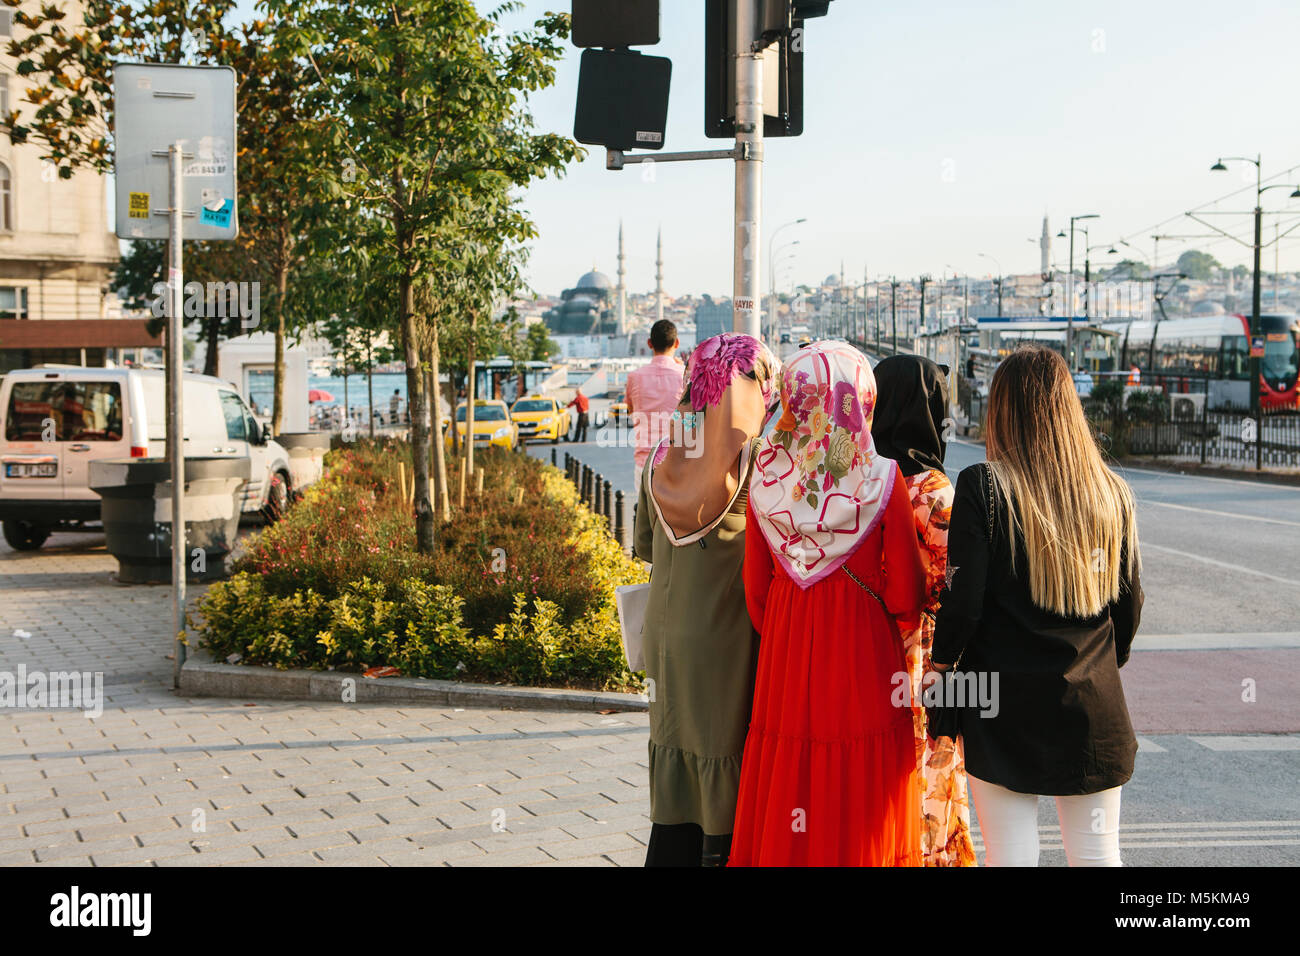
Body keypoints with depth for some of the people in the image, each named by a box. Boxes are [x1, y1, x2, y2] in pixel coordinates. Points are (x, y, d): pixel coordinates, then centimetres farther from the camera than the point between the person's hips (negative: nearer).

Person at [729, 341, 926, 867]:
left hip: (785, 655, 3)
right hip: (865, 663, -3)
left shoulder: (766, 476, -4)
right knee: (861, 811, 7)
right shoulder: (882, 478, -12)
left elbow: (755, 587, 4)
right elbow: (905, 592, -8)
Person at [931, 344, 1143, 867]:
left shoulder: (982, 488, -10)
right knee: (1097, 854, 11)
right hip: (1093, 706, 3)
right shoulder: (1111, 492, 1)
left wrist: (941, 662, 6)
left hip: (1004, 705, -3)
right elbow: (1129, 602, 8)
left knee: (1011, 853, 3)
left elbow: (963, 602, -11)